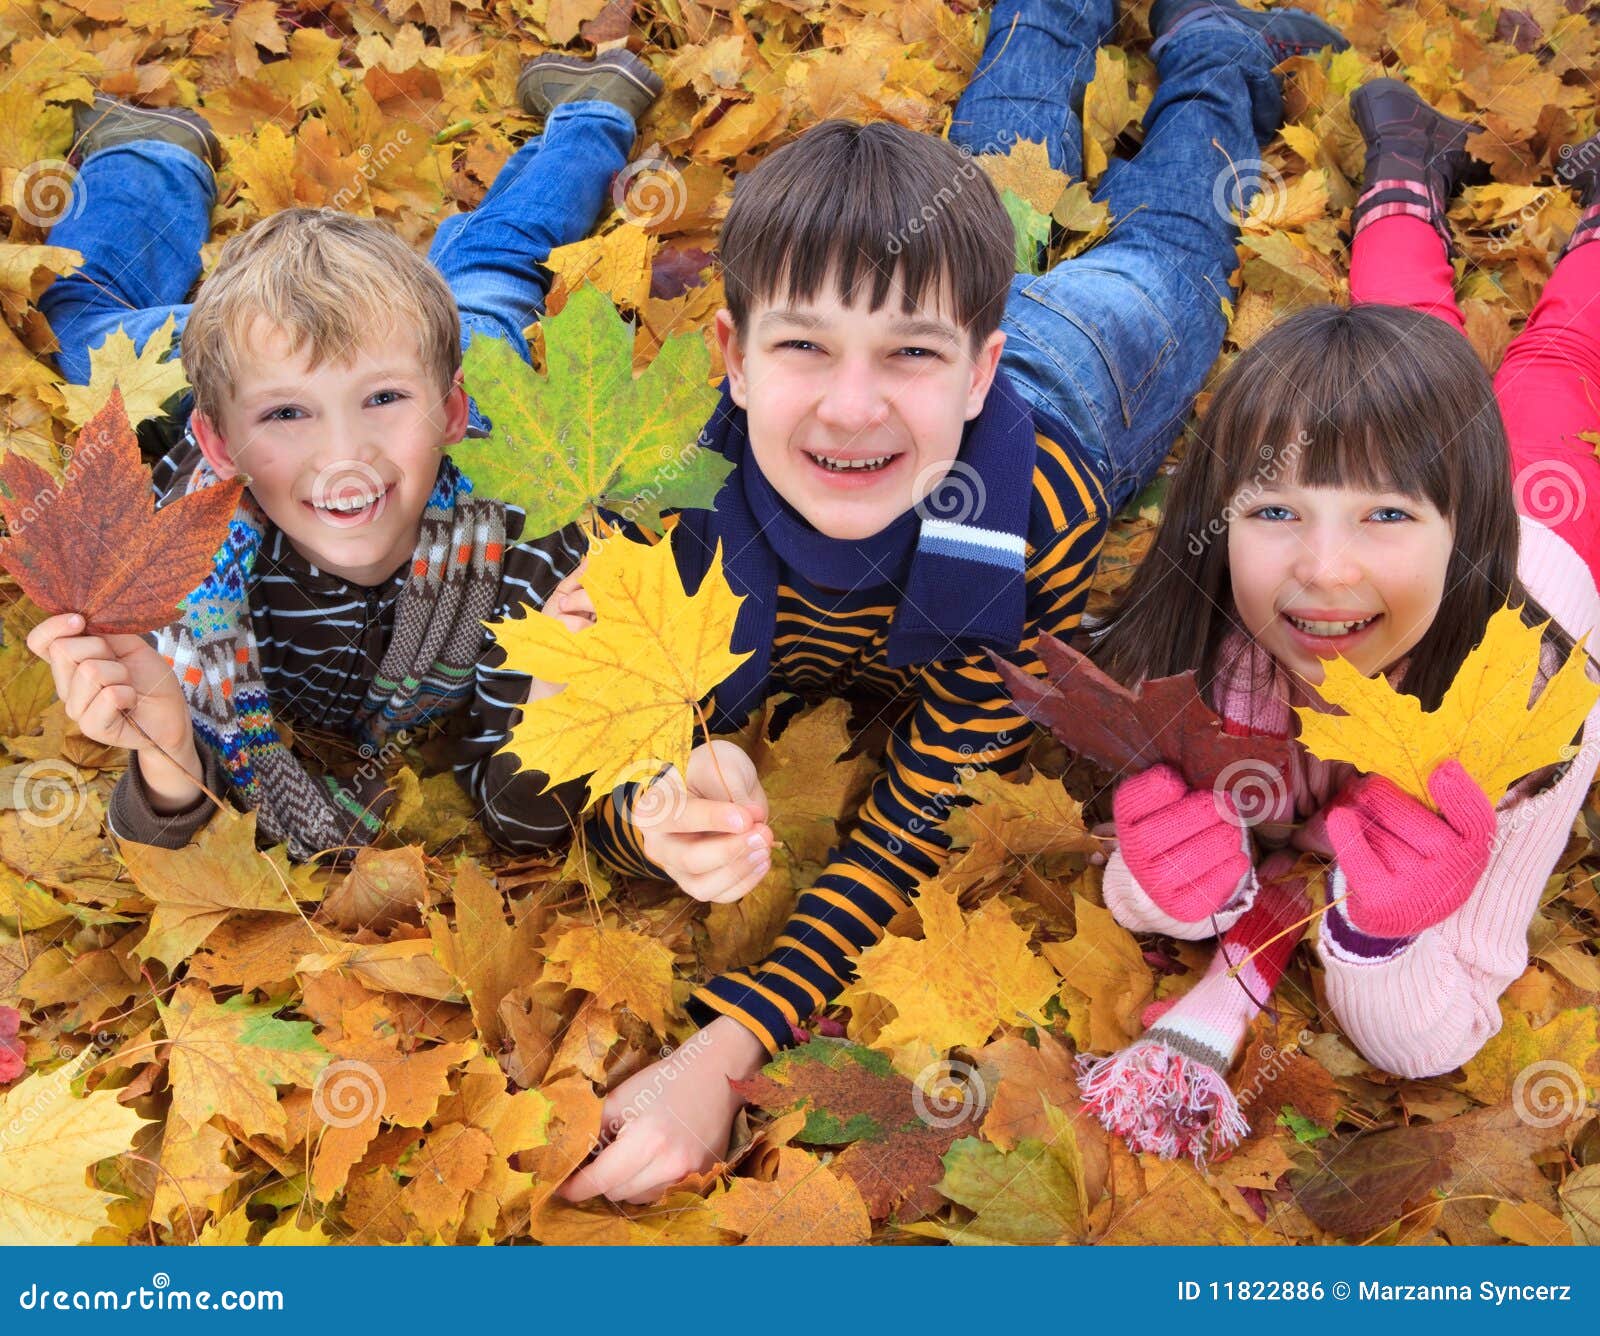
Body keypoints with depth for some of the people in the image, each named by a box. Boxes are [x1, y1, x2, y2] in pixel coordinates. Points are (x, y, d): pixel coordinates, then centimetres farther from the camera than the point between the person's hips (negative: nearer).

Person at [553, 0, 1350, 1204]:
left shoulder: (1037, 513, -50)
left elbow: (932, 812, -43)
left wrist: (726, 1050, -54)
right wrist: (654, 822, -60)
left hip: (1073, 367, -2)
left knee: (1165, 236, 33)